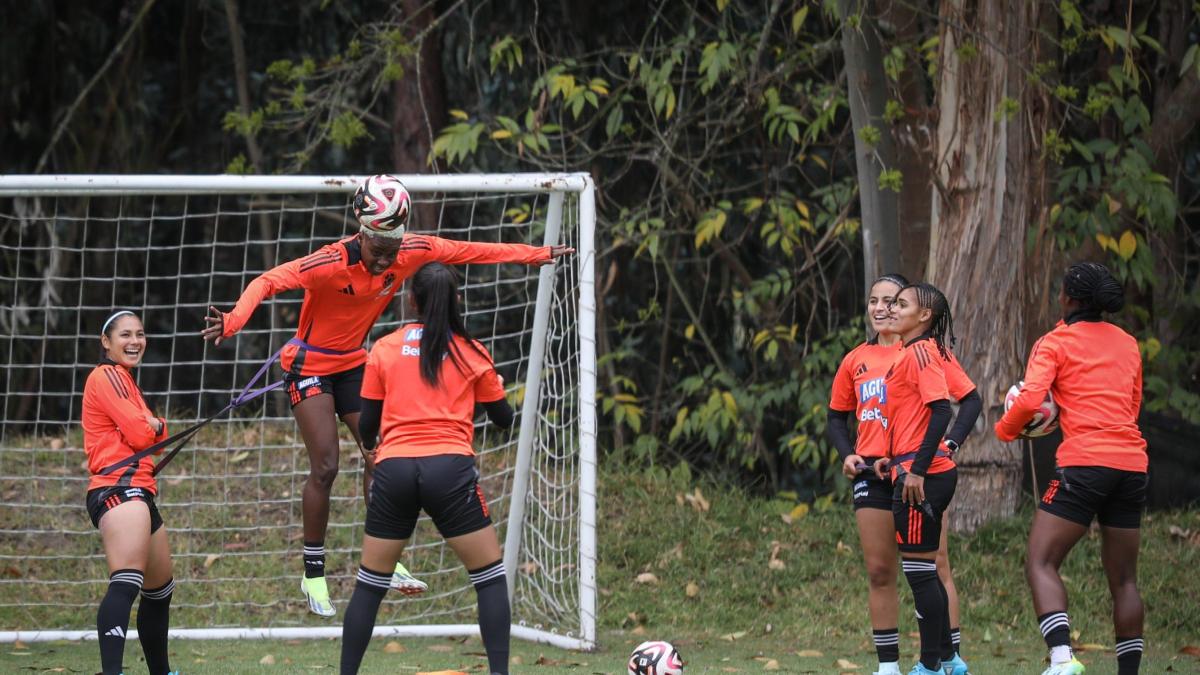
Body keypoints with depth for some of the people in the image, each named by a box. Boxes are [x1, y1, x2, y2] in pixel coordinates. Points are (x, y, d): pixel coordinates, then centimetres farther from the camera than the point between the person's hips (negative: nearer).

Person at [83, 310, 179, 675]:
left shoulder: (123, 380, 26)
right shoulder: (107, 376, -4)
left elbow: (156, 432, 16)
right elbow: (139, 434, -13)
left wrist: (153, 425, -6)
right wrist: (150, 426, 9)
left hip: (138, 492, 11)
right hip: (119, 489, -11)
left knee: (160, 591, 22)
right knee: (126, 583, -28)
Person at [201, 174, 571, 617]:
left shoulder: (412, 253, -15)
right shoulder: (332, 264, -31)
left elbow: (469, 251, -2)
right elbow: (269, 281, -38)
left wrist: (537, 255, 2)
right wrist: (234, 321, -56)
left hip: (354, 363, 6)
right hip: (310, 365, -6)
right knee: (325, 467, -11)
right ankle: (313, 575, -2)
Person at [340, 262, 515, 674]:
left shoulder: (384, 350, 10)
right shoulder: (471, 353, 8)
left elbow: (366, 426, 11)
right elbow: (503, 418, 17)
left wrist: (372, 445, 35)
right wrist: (494, 385, 37)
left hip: (394, 469, 2)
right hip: (450, 470, -2)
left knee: (370, 583, 12)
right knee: (491, 578, 7)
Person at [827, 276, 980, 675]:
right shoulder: (856, 361, 12)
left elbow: (970, 399, 2)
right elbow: (836, 418, 20)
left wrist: (950, 443, -10)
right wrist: (847, 455, 3)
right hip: (872, 474, 4)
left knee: (934, 566, -4)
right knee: (879, 571, 3)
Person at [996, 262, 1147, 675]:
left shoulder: (1055, 343, 2)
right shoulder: (1127, 345, 19)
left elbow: (1030, 399, -11)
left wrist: (1005, 430, 8)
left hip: (1083, 461, -6)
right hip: (1132, 465, 6)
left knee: (1040, 563, -6)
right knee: (1123, 578, 13)